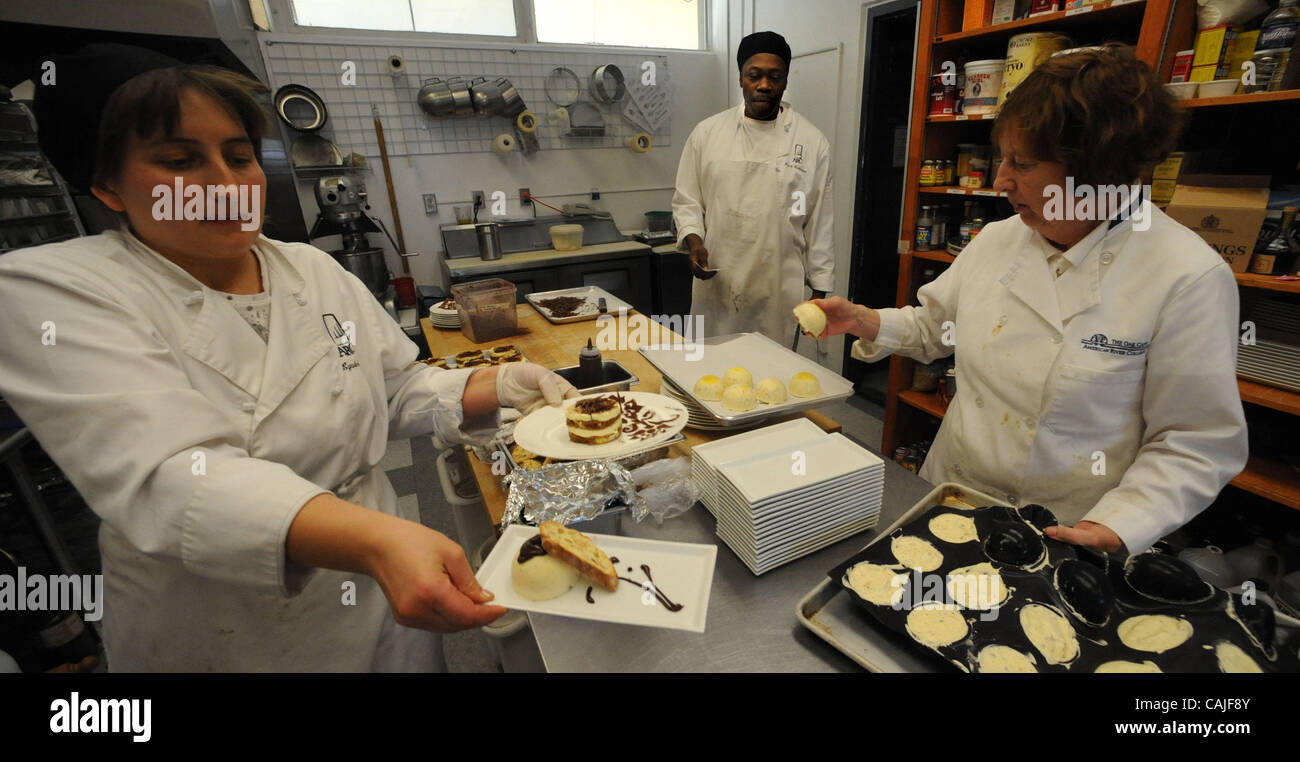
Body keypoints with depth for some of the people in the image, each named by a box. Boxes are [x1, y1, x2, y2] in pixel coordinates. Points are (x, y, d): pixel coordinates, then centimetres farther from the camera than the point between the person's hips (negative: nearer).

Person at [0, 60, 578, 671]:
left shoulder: (316, 270, 1)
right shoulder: (50, 291, -14)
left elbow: (402, 392, 4)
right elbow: (169, 478, -31)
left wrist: (498, 385, -15)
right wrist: (379, 540, -46)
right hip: (213, 642, -3)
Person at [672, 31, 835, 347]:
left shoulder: (811, 141, 4)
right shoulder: (707, 133, 6)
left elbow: (819, 223, 5)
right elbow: (686, 201, 10)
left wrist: (819, 292, 4)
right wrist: (693, 240, -10)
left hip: (779, 294, 0)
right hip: (716, 287, 1)